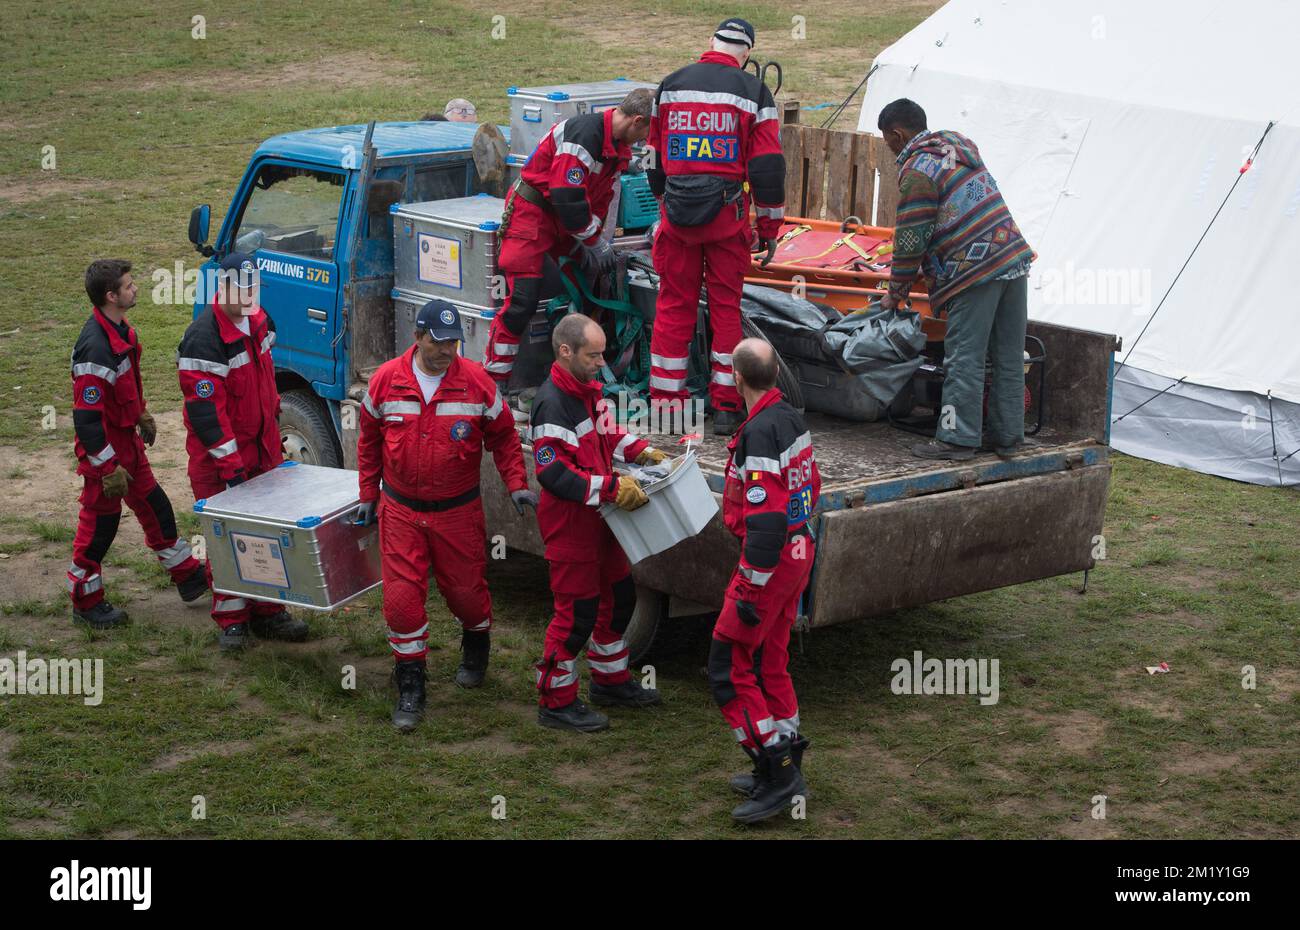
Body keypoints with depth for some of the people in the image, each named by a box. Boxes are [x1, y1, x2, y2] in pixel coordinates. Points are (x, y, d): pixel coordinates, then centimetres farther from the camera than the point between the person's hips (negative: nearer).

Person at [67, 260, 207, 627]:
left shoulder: (120, 331, 1)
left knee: (155, 507, 19)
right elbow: (87, 417, -29)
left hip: (127, 441, 10)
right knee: (100, 524, 4)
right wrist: (109, 468, -26)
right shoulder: (96, 348, -30)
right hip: (105, 449, -9)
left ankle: (188, 576, 34)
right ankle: (86, 603, 19)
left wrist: (141, 415, 28)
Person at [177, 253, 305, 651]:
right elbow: (204, 409, -25)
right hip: (219, 454, -8)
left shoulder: (258, 321, 4)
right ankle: (232, 620, 11)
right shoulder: (204, 338, -24)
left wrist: (273, 422, 24)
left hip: (262, 447, 8)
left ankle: (267, 611, 23)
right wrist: (230, 465, -24)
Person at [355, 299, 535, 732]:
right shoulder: (386, 380, -5)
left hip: (458, 511, 0)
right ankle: (410, 687, 8)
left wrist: (516, 484, -7)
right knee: (401, 597, -4)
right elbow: (369, 440, 9)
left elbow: (503, 437, 3)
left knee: (465, 590, 11)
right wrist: (369, 495, 12)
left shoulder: (476, 382, -9)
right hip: (401, 511, 0)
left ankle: (476, 648, 45)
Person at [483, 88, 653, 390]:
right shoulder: (583, 135, -27)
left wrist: (594, 238, 1)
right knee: (522, 300, -14)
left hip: (565, 217, 10)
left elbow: (601, 197, 11)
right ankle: (495, 380, -7)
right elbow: (568, 198, -27)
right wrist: (594, 242, -16)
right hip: (532, 210, -10)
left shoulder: (621, 146, 4)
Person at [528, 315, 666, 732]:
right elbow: (554, 473, -28)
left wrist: (640, 451, 6)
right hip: (569, 523, -10)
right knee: (576, 612, -3)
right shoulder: (552, 404, -25)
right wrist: (611, 488, -28)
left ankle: (610, 681, 38)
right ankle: (556, 702, 10)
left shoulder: (587, 388, 5)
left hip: (596, 518, 10)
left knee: (619, 595, 21)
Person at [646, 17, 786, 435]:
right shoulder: (752, 91, -4)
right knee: (725, 305, 6)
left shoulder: (670, 85, 6)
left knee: (674, 303, 9)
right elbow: (768, 166, -5)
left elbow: (655, 155, 14)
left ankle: (666, 401, 10)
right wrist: (769, 226, 3)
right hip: (727, 213, -2)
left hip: (677, 213, 2)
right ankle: (725, 405, 6)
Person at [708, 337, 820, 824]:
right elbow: (810, 487, 17)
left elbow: (764, 520, -26)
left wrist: (750, 590, -22)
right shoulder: (792, 419, 7)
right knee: (769, 661, 18)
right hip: (798, 551, 10)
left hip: (770, 560, -10)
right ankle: (786, 770, 24)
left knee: (729, 667, -3)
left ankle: (776, 770, -4)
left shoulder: (760, 432, -23)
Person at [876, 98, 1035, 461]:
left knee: (964, 360, -3)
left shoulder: (917, 170, -8)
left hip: (976, 272, -9)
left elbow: (911, 240, -7)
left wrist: (896, 293, 5)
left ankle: (957, 439, 0)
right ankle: (1007, 435, 17)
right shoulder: (959, 146, 19)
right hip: (1014, 260, 9)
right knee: (1008, 358, 11)